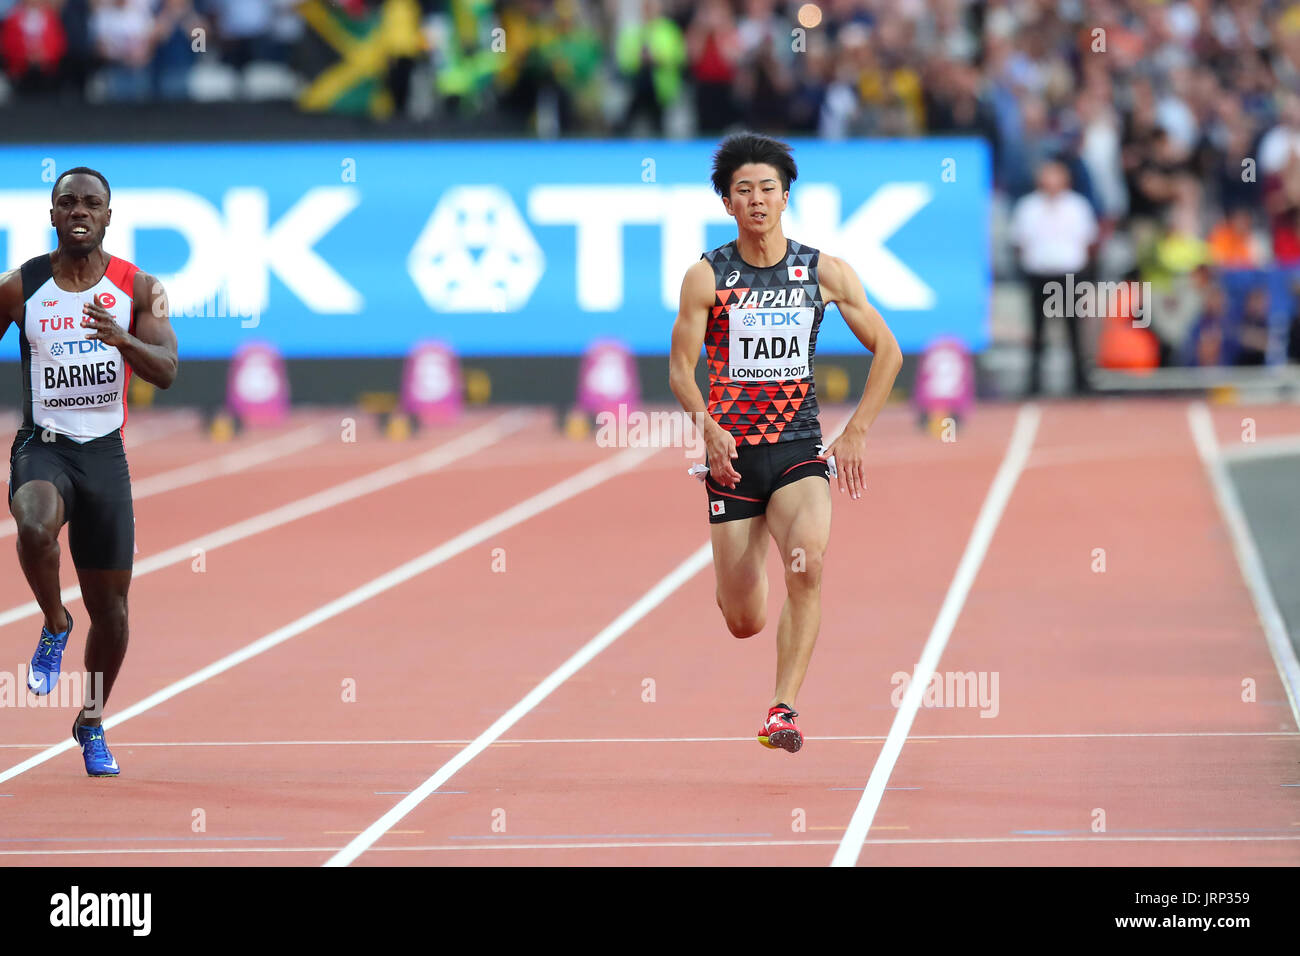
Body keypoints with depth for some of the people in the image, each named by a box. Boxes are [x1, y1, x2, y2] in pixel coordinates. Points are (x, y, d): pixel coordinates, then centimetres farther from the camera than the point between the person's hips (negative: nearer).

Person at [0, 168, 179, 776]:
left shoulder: (138, 289, -1)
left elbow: (166, 371, -12)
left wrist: (121, 339, -31)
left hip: (104, 451, 1)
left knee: (110, 607, 6)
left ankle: (92, 723, 28)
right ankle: (54, 625, -8)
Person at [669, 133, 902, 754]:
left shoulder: (825, 272, 1)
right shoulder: (707, 276, -1)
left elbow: (887, 350, 8)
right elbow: (681, 367, -1)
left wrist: (855, 434, 0)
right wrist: (709, 427, -19)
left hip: (800, 452, 0)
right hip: (733, 455, 0)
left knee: (806, 565, -30)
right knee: (744, 623, 3)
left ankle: (782, 709, -26)